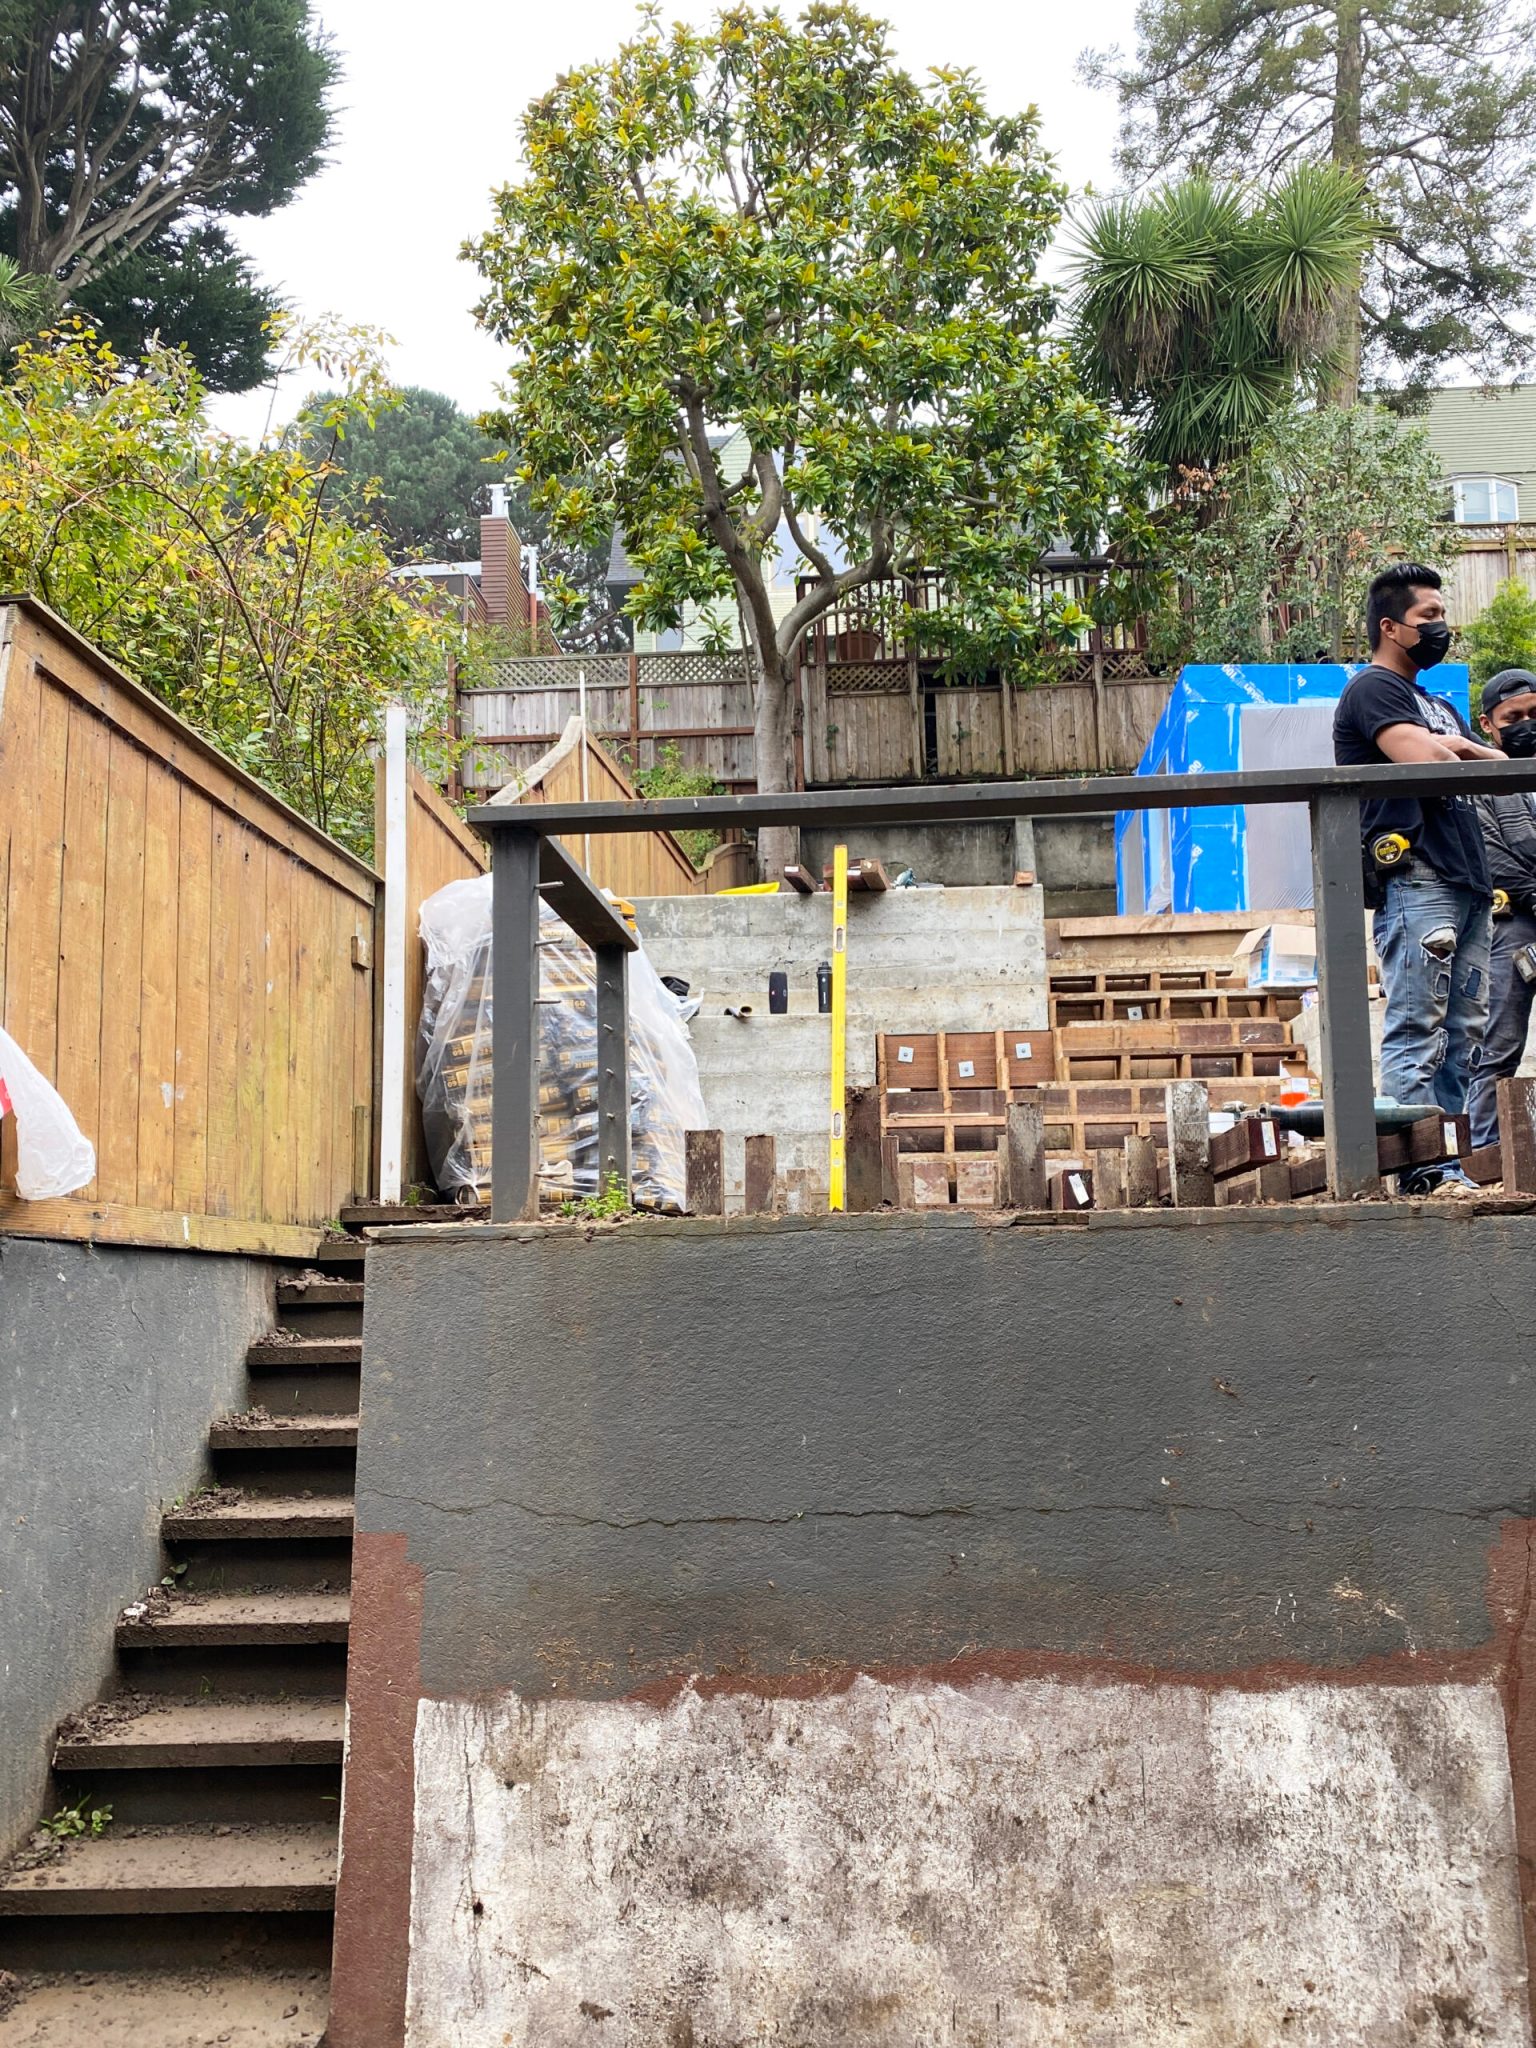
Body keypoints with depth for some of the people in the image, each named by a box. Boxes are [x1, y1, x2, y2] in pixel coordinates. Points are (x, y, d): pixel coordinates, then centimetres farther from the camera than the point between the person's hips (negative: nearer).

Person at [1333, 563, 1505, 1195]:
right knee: (1417, 1034, -11)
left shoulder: (1441, 708, 29)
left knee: (1464, 1036, 5)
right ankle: (1421, 1170, -12)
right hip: (1415, 881, -9)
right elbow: (1425, 761, -14)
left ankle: (1446, 1167, 7)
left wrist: (1452, 748, 2)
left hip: (1465, 886, 9)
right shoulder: (1373, 688, 1)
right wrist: (1461, 752, 7)